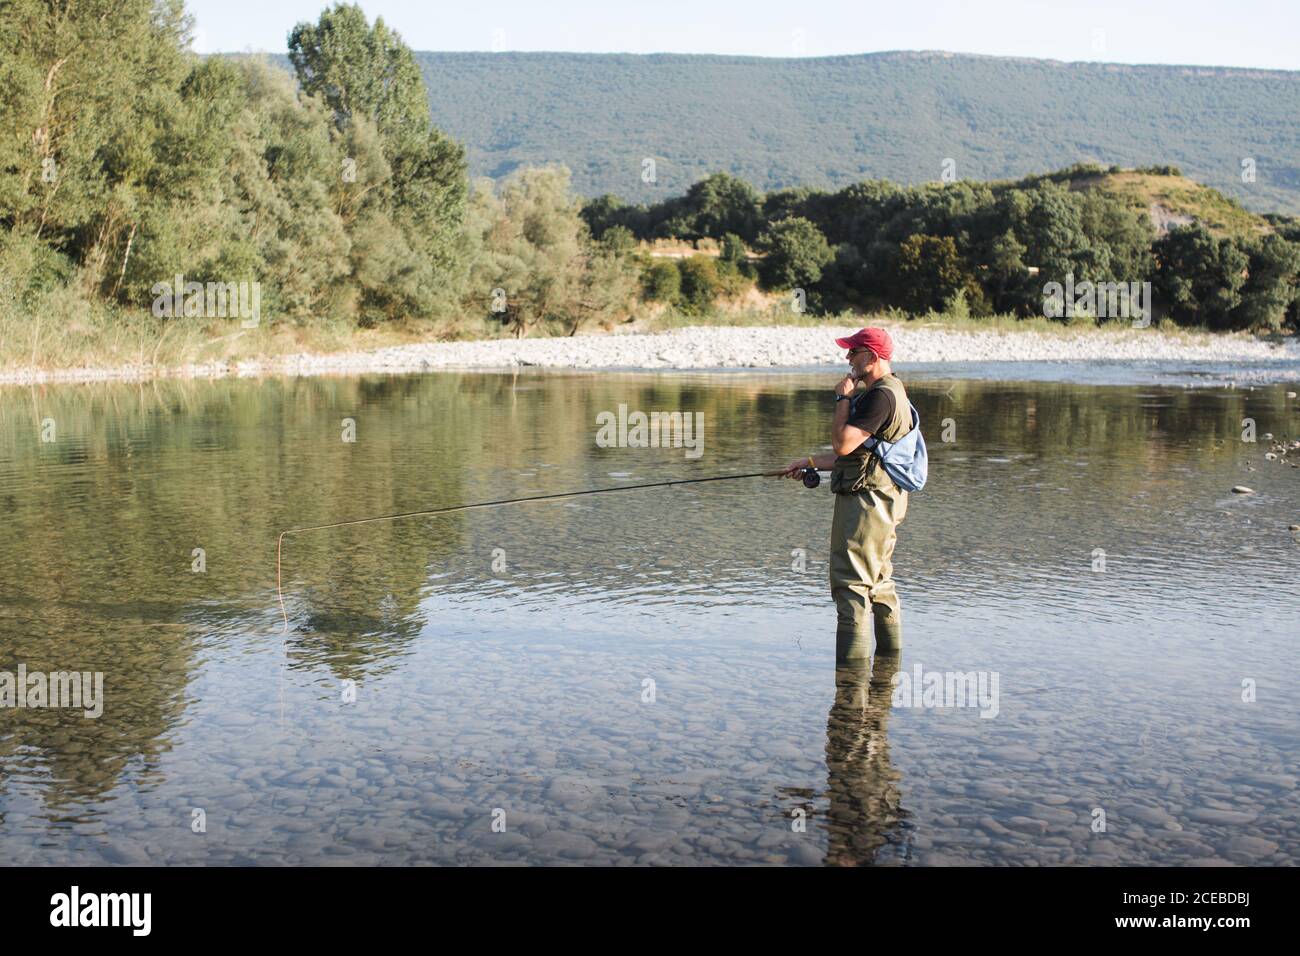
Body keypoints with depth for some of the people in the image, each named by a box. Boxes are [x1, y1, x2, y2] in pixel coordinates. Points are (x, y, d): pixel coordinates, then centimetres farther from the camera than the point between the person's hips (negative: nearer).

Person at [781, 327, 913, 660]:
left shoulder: (881, 395, -17)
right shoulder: (886, 392, 18)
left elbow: (843, 444, -22)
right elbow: (856, 452, 24)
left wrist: (843, 399, -11)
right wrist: (810, 462, 24)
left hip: (866, 500, -11)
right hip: (878, 500, 11)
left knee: (851, 584, -10)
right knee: (879, 583, 17)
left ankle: (851, 661, -10)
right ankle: (891, 654, 24)